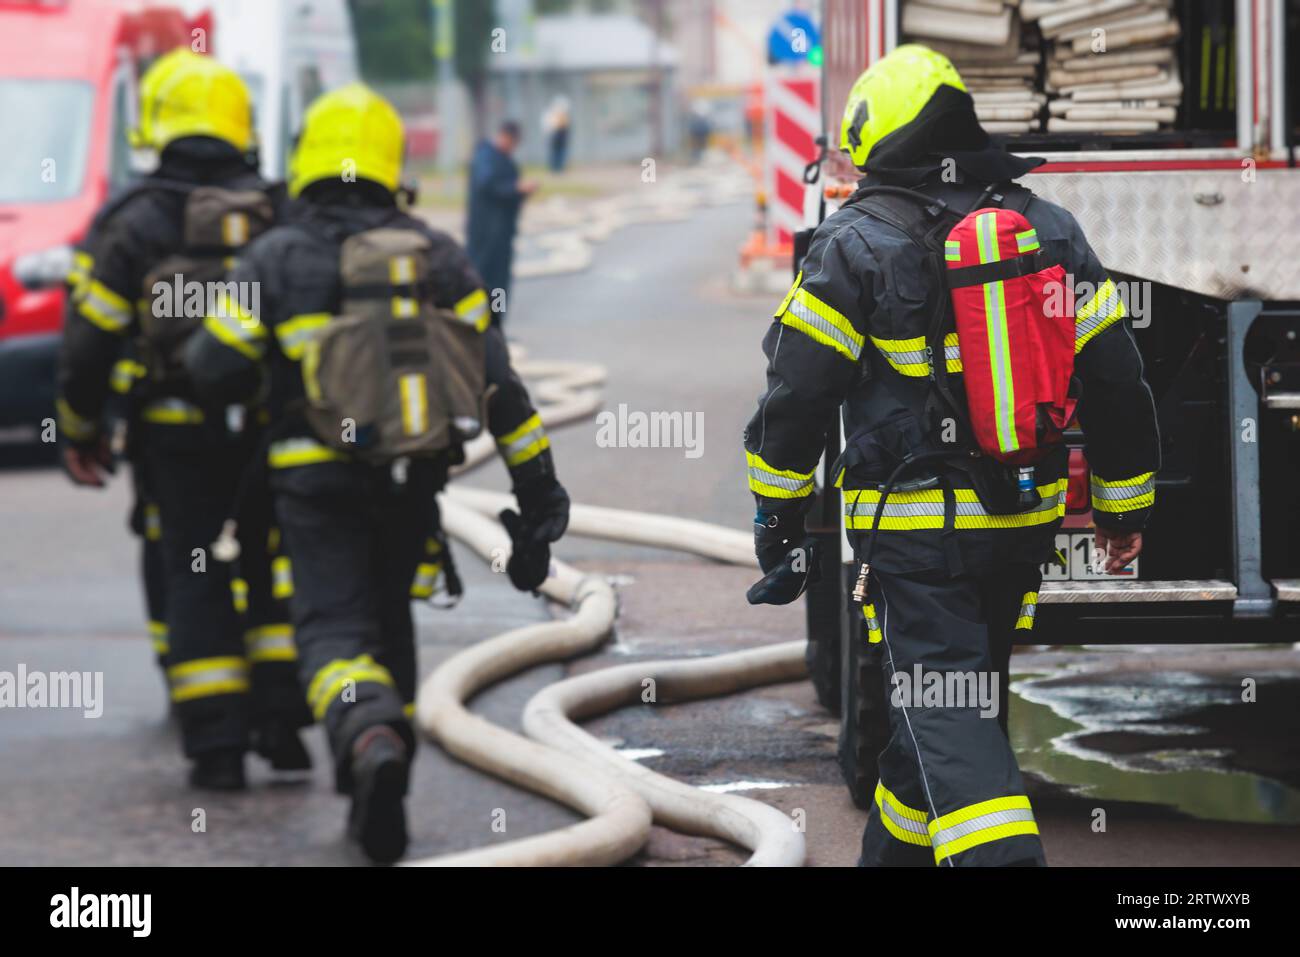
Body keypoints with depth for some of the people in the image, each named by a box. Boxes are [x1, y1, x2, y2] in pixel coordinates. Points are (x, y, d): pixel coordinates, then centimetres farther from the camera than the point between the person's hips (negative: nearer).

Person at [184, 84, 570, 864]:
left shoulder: (278, 258, -4)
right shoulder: (437, 256, 4)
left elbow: (215, 373, -5)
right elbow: (495, 377, 0)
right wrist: (536, 481, 4)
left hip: (319, 478, -3)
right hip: (414, 478, 3)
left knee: (336, 630, -6)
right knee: (389, 621, 20)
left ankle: (370, 742, -37)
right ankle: (378, 799, 24)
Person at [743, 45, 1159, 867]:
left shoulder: (857, 245, -9)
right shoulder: (1049, 231, 6)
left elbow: (799, 387, -7)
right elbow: (1116, 381, 8)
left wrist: (778, 506, 5)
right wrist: (1125, 505, 18)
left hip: (914, 526, -6)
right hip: (1026, 522, 6)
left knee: (942, 712, -8)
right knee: (966, 689, 19)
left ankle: (1001, 855, -26)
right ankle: (897, 851, 34)